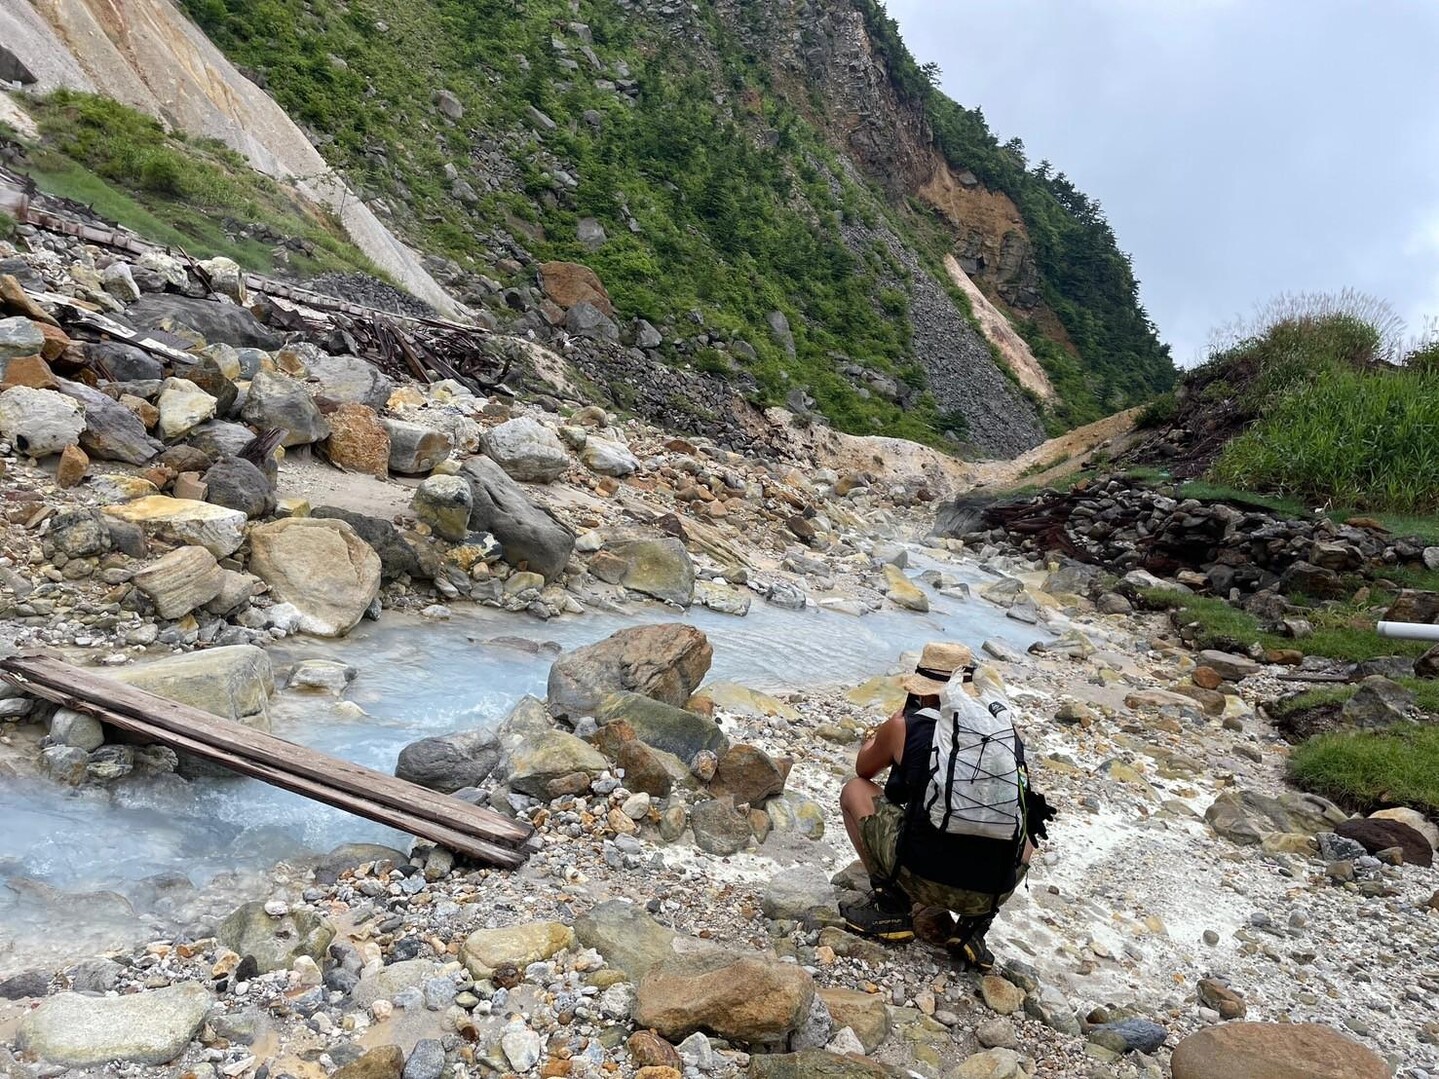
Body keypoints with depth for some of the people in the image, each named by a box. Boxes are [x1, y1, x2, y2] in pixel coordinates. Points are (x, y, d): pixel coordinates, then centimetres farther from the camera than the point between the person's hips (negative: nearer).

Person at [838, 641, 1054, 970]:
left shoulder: (905, 727, -1)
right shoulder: (1005, 730, 6)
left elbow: (863, 769, 22)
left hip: (925, 879, -3)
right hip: (996, 892, 3)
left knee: (855, 790, 18)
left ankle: (892, 904, 12)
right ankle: (974, 923, 18)